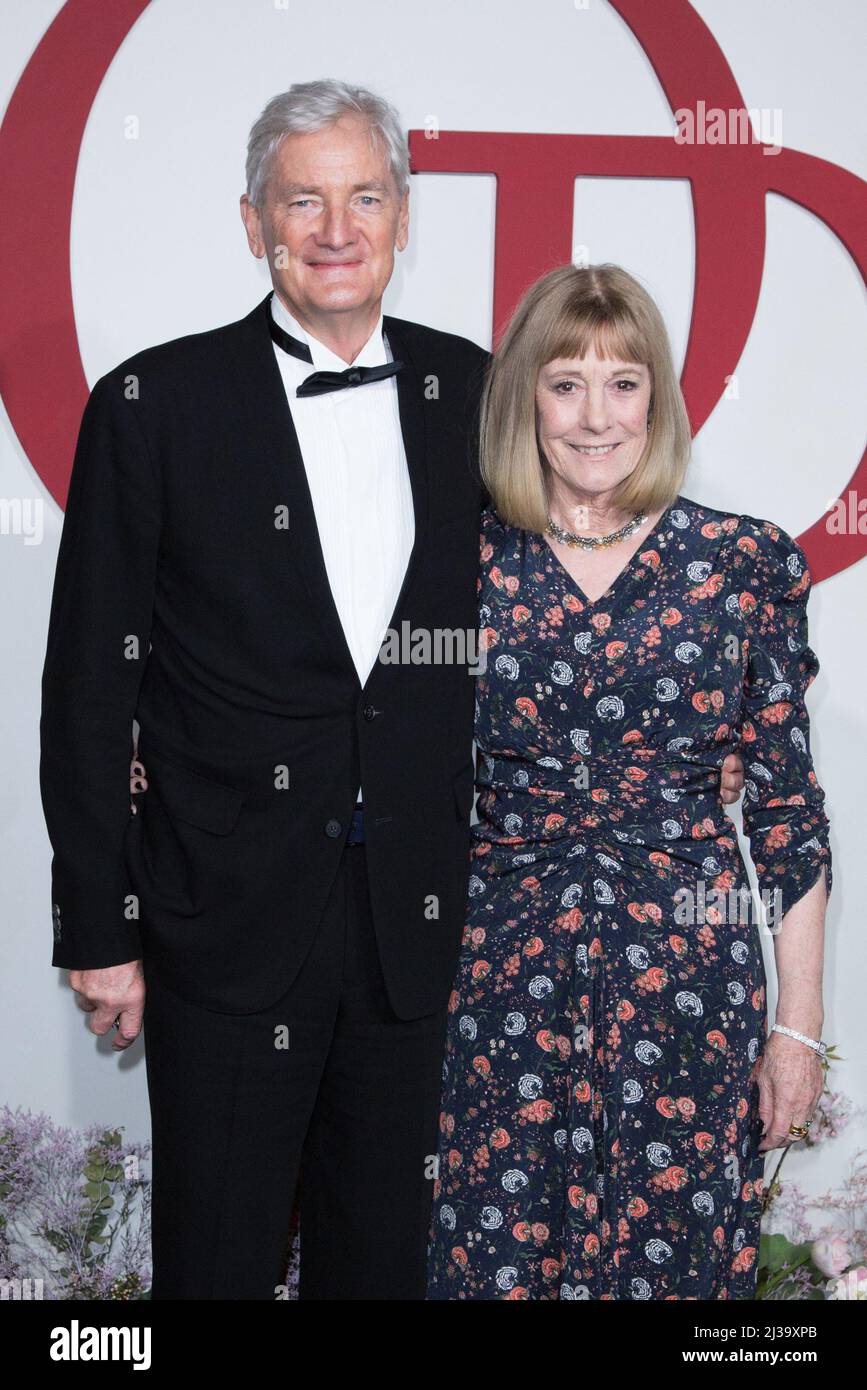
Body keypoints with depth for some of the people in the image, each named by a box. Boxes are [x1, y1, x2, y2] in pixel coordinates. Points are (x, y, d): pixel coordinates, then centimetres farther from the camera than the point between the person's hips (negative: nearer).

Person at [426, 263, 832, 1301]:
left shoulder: (747, 563, -1)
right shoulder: (469, 564, 1)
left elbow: (786, 801, 1)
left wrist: (799, 1022, 1)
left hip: (688, 970, 0)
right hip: (504, 975, 1)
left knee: (674, 1256, 8)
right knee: (498, 1256, 7)